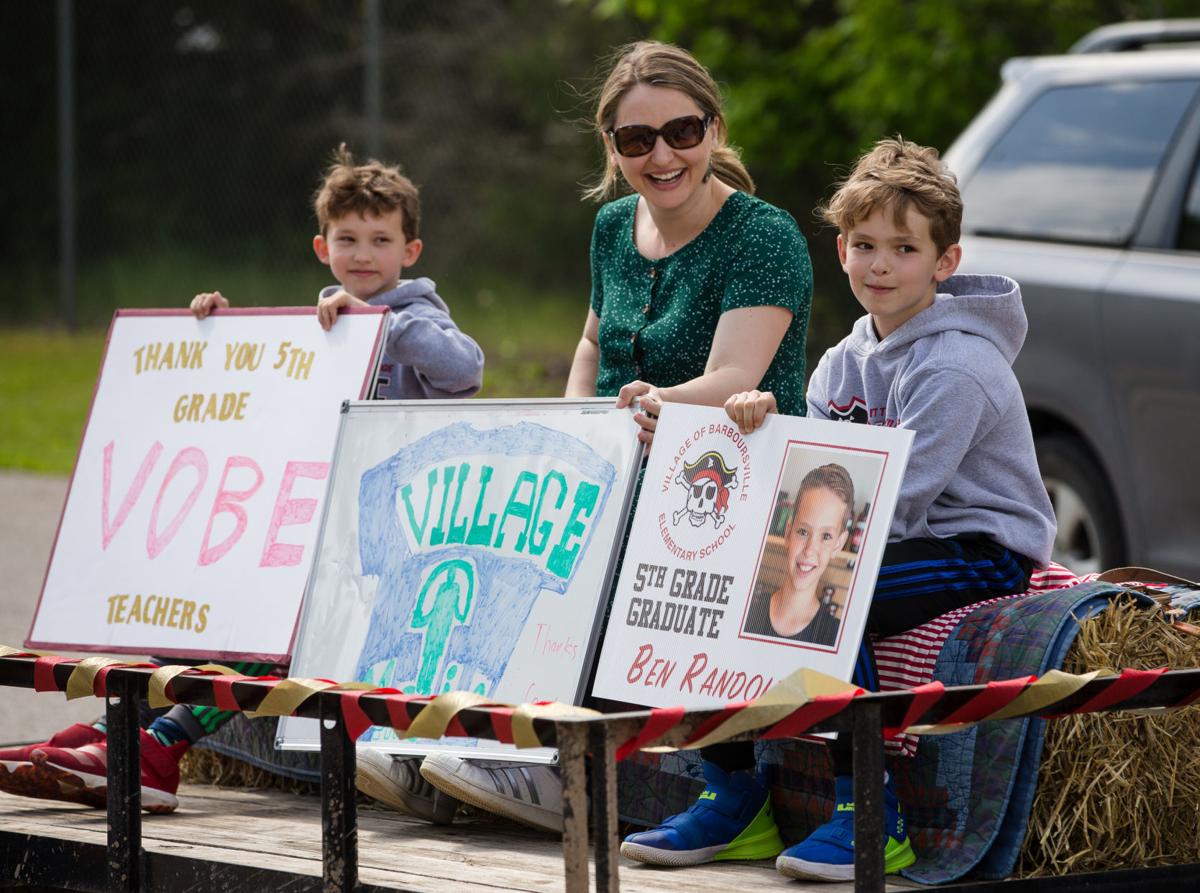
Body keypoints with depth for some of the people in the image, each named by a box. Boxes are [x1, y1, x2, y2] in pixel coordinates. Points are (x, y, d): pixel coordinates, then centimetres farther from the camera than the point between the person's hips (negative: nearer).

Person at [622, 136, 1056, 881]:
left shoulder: (955, 367, -16)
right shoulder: (845, 363, 11)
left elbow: (897, 503, -22)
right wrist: (766, 424, -18)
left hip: (982, 550, -9)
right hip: (881, 545, 9)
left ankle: (873, 818, -26)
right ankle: (735, 798, 1)